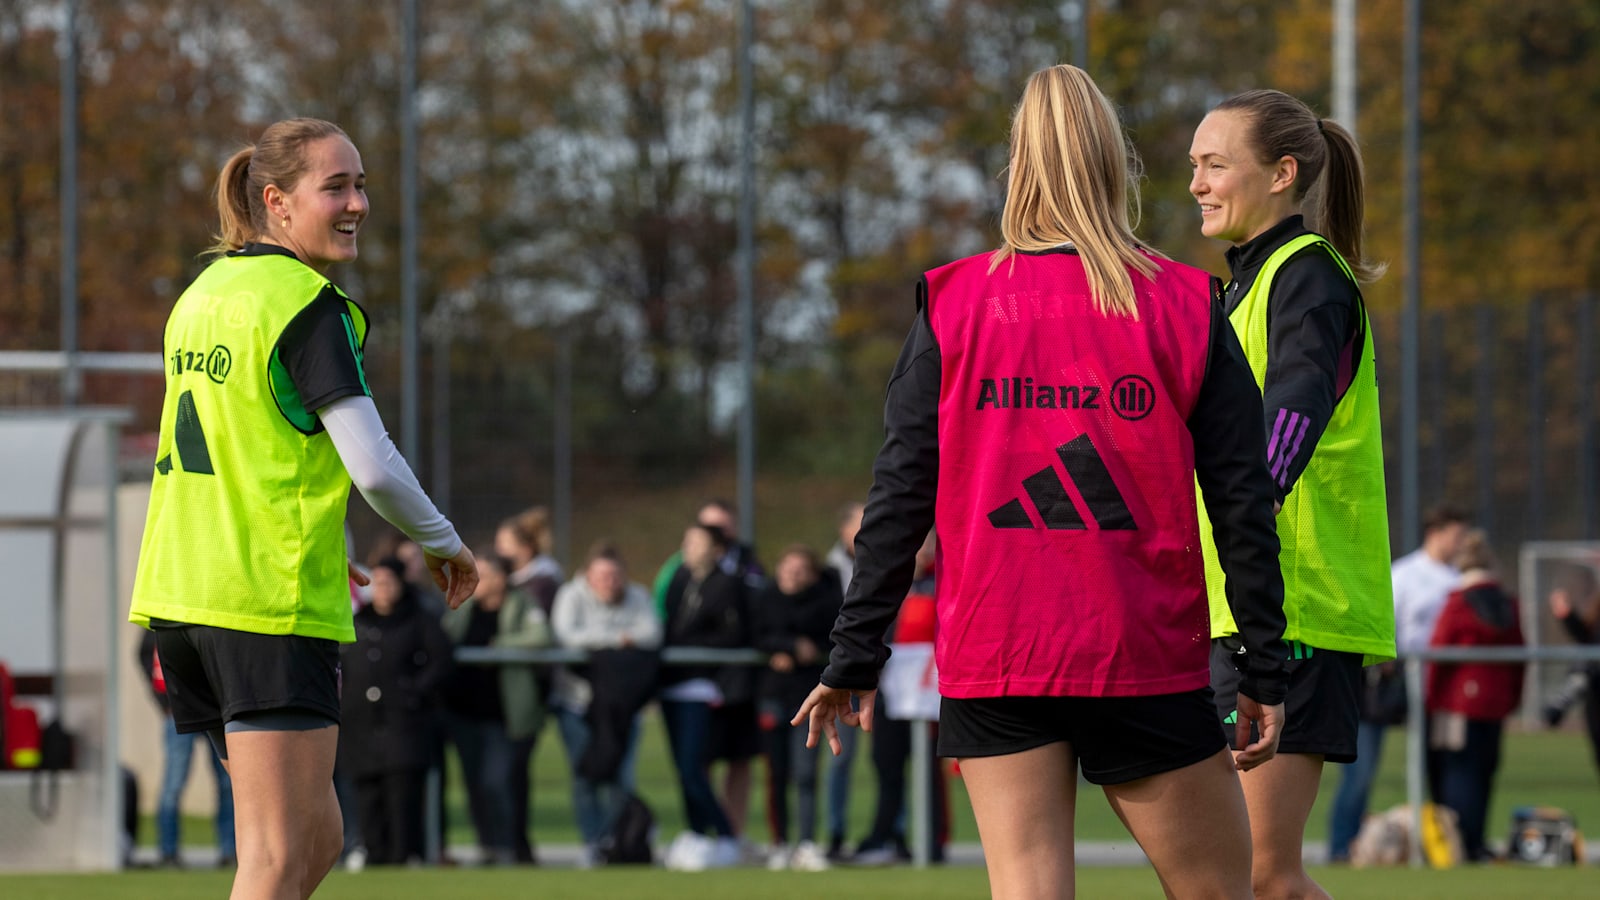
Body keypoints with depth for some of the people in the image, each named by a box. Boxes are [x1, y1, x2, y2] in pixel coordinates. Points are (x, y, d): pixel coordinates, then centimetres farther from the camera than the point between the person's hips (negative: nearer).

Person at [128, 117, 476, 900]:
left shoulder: (203, 294, 15)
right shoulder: (310, 306, -11)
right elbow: (373, 466, -17)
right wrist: (443, 544, 0)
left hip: (181, 595, 8)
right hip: (272, 607, -8)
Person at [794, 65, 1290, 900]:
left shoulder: (952, 304, 2)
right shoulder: (1185, 306, 1)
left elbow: (900, 494, 0)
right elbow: (1242, 500, 0)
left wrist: (855, 658, 6)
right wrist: (1265, 670, 6)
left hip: (991, 665, 1)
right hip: (1146, 663, -1)